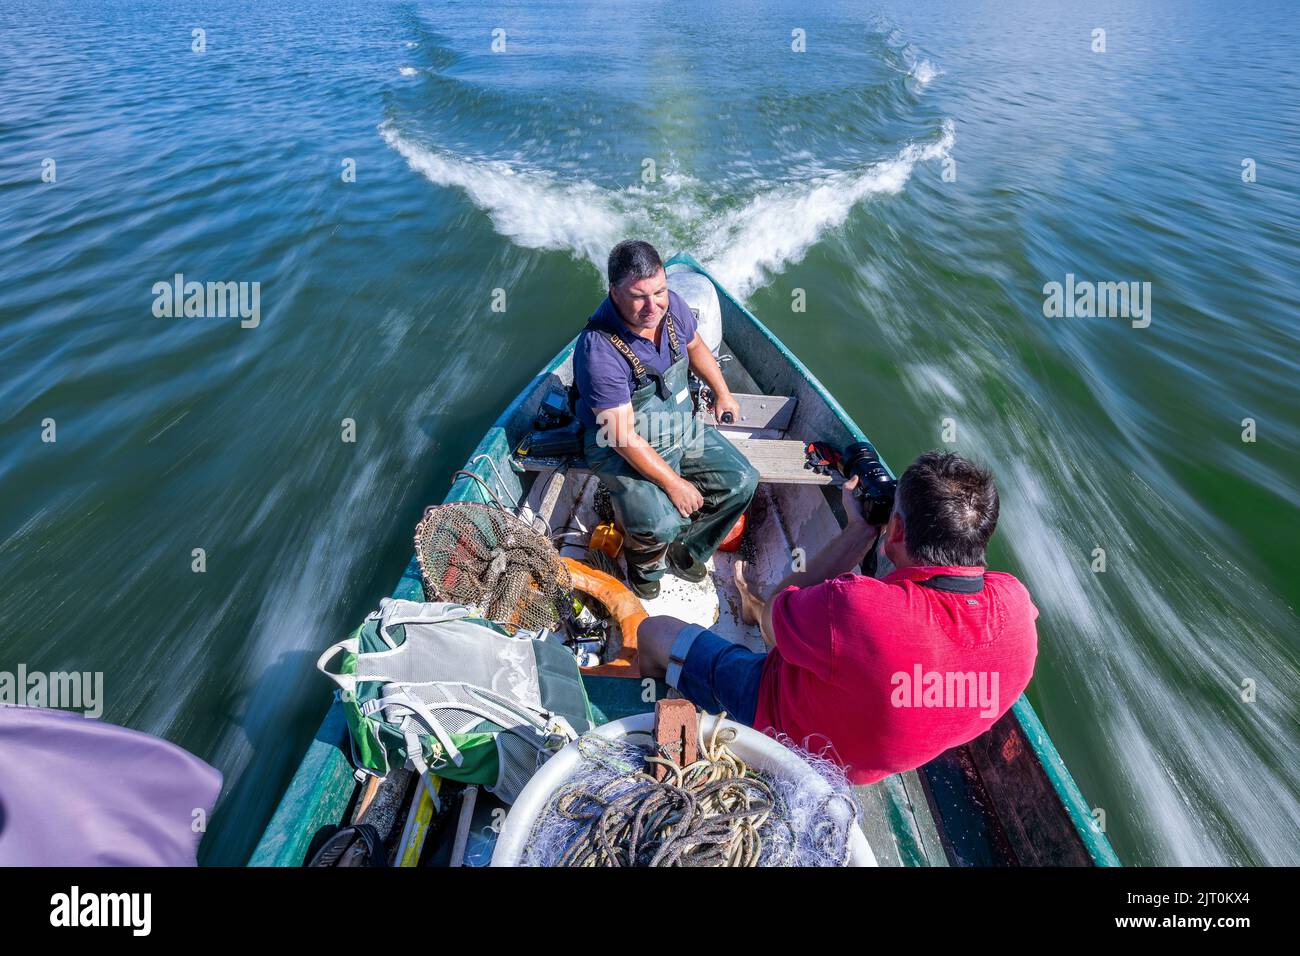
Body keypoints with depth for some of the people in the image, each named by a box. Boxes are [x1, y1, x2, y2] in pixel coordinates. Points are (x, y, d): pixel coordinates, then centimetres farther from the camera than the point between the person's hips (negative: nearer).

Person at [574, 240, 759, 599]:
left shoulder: (672, 305, -12)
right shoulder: (598, 351, -32)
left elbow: (695, 346, 15)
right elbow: (624, 437, -27)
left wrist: (722, 392, 8)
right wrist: (673, 483, -23)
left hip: (683, 427, 7)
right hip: (626, 448, -7)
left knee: (742, 481, 1)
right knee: (660, 524, -26)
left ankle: (682, 548, 21)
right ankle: (644, 564, 13)